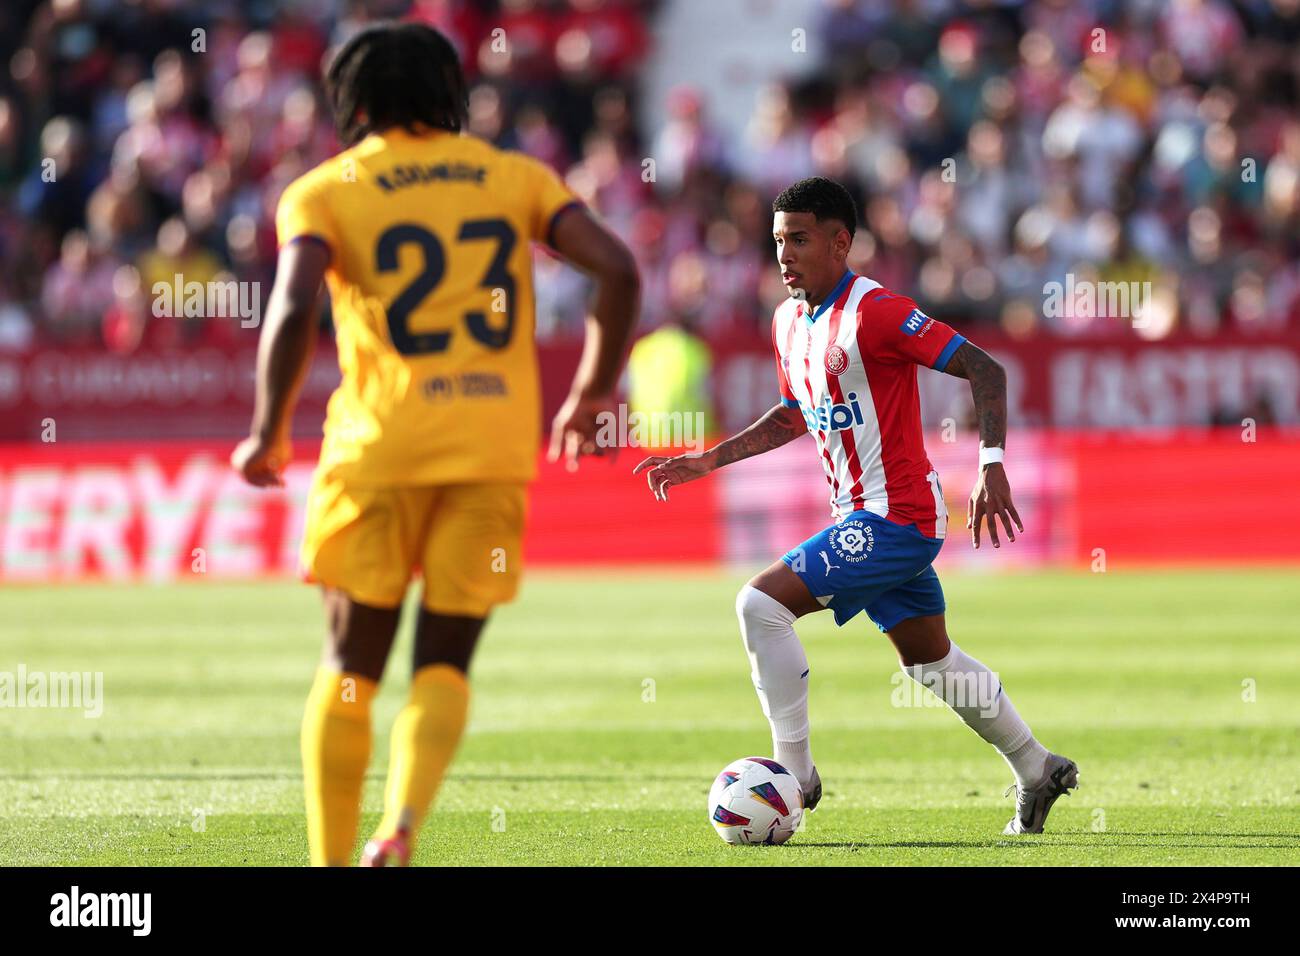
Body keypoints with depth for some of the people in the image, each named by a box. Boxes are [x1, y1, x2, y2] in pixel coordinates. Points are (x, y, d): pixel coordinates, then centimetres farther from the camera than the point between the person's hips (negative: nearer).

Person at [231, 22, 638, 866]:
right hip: (495, 447, 2)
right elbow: (618, 271, 1)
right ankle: (404, 820, -16)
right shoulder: (516, 178, 11)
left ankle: (332, 861, 5)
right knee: (445, 664, 9)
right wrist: (593, 394, 11)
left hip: (382, 445, -2)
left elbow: (294, 310, -13)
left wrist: (269, 433, -3)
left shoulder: (325, 192, 3)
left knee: (351, 667, 10)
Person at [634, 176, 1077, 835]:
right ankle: (1037, 771, 34)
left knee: (761, 604, -18)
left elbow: (984, 369, -20)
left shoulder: (874, 312, -18)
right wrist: (709, 460, 16)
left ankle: (793, 770, -9)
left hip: (894, 516, -9)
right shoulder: (787, 323, 9)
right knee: (930, 659, 20)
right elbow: (796, 414, 25)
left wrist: (991, 465, -29)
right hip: (862, 515, 9)